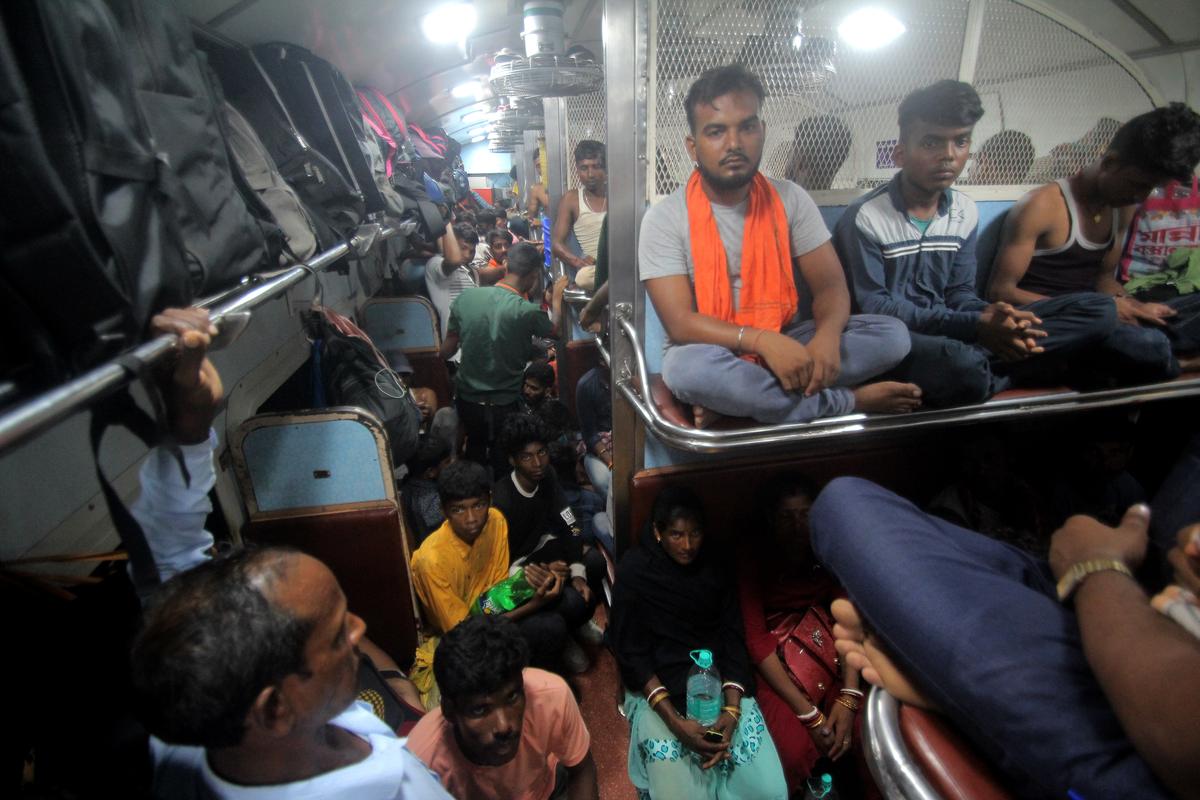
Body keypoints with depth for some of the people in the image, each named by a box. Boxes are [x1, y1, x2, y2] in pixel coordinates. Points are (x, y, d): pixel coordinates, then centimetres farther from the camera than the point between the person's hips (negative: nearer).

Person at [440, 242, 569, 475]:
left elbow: (445, 352, 0)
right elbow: (555, 330, 2)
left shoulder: (466, 296, -10)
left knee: (475, 452, 29)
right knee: (502, 463, 18)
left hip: (465, 397, 5)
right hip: (502, 405, -5)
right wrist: (557, 297, 17)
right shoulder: (526, 311, -22)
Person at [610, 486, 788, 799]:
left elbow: (732, 637, 0)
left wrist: (732, 709, -14)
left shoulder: (714, 566, 2)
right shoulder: (634, 572, -9)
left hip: (722, 681, 3)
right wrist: (674, 721, -19)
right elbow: (632, 653, -9)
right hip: (659, 688, -3)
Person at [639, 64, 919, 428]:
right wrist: (760, 339, -32)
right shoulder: (665, 218, -11)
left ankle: (730, 401, -23)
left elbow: (831, 284, -1)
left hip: (782, 345, 4)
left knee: (892, 334, -15)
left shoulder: (790, 199, 1)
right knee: (688, 366, -39)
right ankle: (848, 402, -16)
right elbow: (680, 322, -18)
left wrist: (826, 336, -24)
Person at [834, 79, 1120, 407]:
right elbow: (871, 306, -15)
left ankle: (976, 367, -17)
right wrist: (974, 325, -21)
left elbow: (959, 292, 12)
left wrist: (987, 314, -14)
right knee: (960, 367, -41)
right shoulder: (865, 217, -10)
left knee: (1097, 311, -2)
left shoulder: (966, 212, 10)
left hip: (948, 330, 7)